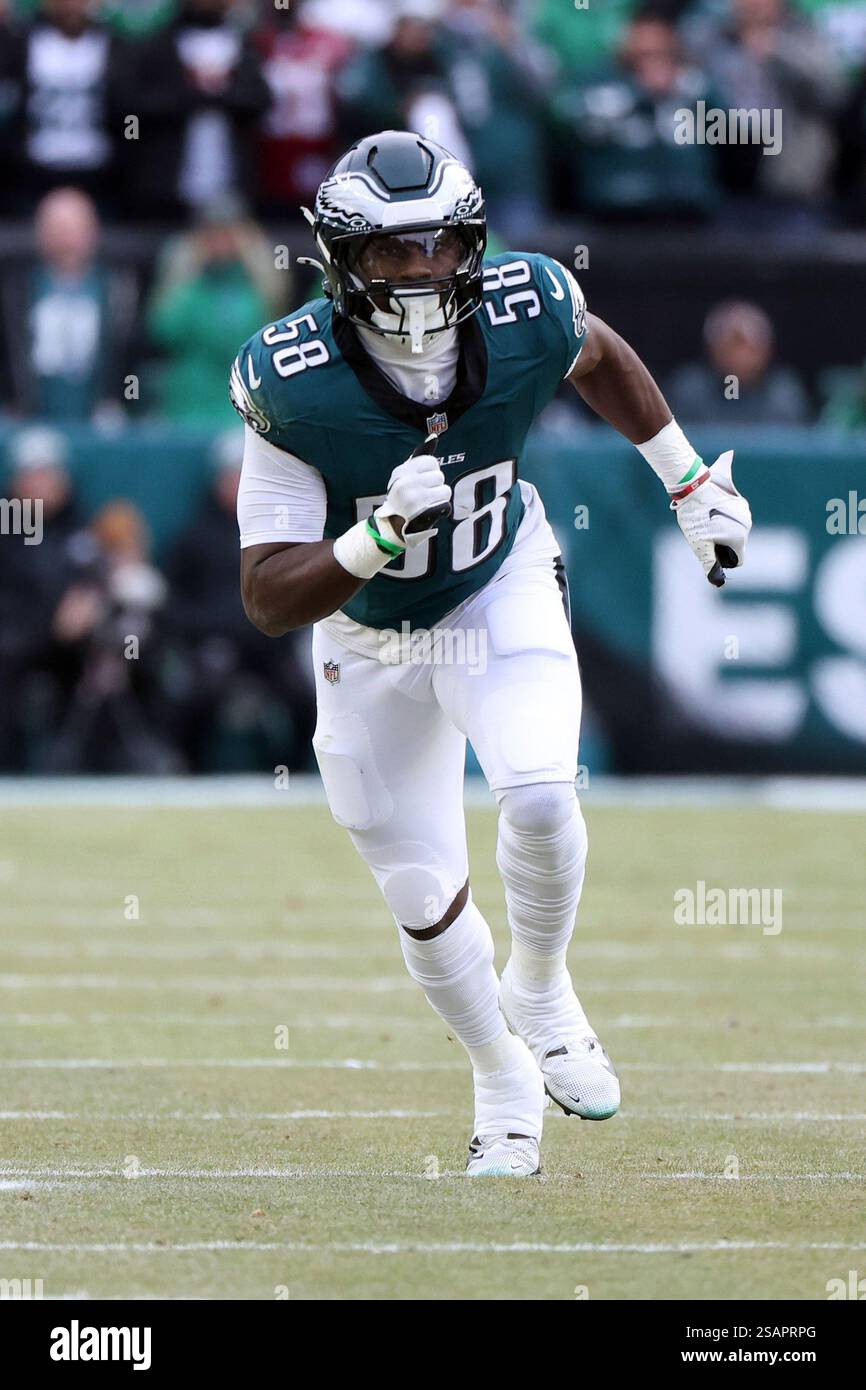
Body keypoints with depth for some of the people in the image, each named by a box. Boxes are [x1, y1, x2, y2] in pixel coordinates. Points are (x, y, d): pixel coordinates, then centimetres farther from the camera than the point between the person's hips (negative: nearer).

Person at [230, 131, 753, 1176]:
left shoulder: (526, 315, -24)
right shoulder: (293, 384, -31)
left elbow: (601, 358, 4)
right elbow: (268, 599, -29)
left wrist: (691, 482, 11)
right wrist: (379, 536, -46)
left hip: (503, 596, 1)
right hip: (368, 643, 0)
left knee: (539, 796, -25)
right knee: (426, 900, 5)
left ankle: (541, 997, 6)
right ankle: (503, 1088, 33)